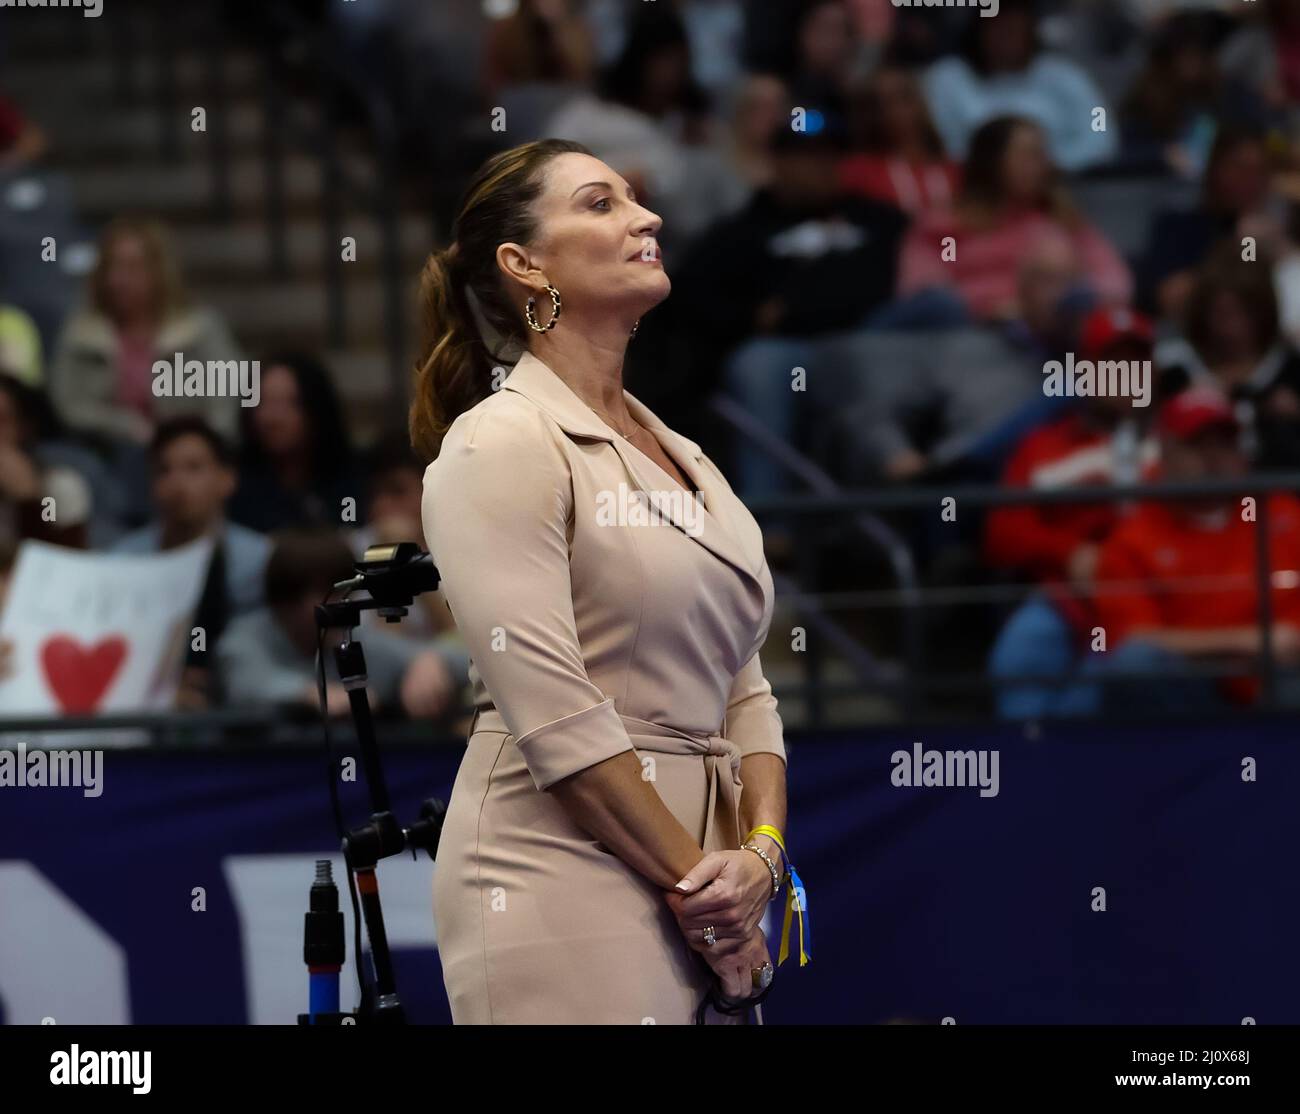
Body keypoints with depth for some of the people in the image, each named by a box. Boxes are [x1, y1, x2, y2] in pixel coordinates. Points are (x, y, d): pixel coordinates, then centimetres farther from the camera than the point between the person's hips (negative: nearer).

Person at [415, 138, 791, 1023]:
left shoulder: (687, 463, 16)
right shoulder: (500, 444, -7)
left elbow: (745, 687, 12)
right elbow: (555, 714, -15)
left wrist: (761, 852, -6)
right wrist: (699, 884, -14)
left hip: (697, 862, 7)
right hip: (566, 873, -7)